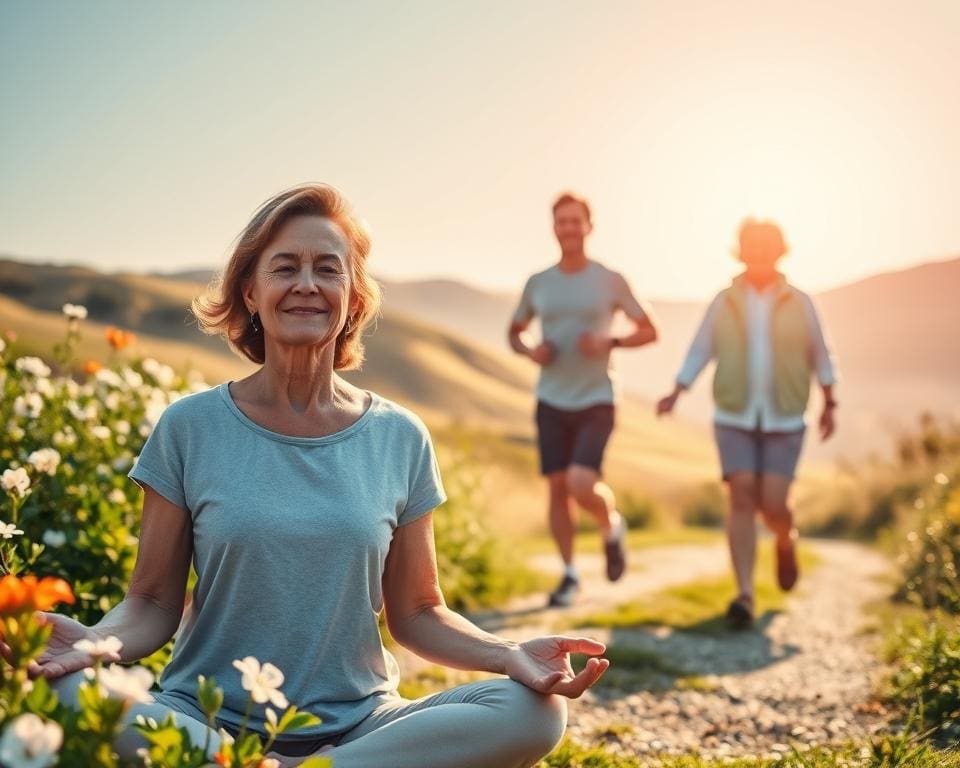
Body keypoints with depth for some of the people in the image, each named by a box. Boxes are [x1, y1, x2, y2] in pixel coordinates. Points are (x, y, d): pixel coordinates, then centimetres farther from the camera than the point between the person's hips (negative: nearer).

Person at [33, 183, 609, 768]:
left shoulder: (401, 440, 2)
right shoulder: (190, 428, -1)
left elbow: (417, 615, 7)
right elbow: (153, 604, 1)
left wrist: (508, 655, -12)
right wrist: (93, 640, -21)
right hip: (207, 719, -1)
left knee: (536, 712, -23)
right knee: (69, 694, -32)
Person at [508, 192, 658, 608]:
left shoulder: (610, 281, -2)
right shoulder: (537, 283, 5)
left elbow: (649, 330, 3)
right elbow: (514, 332, 17)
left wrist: (609, 342, -15)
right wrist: (530, 350, -6)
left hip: (596, 401, -3)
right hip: (551, 402, 3)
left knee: (582, 484, -17)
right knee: (557, 487, 2)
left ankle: (612, 526, 17)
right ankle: (569, 575, 17)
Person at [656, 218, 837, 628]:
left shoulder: (799, 303, 3)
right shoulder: (723, 303, 3)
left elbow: (819, 356, 12)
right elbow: (699, 352, 4)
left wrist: (829, 405, 14)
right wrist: (675, 394, -7)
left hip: (784, 421, 0)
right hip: (734, 418, 0)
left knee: (773, 503, -6)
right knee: (742, 498, -9)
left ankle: (786, 542, 31)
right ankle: (745, 594, -6)